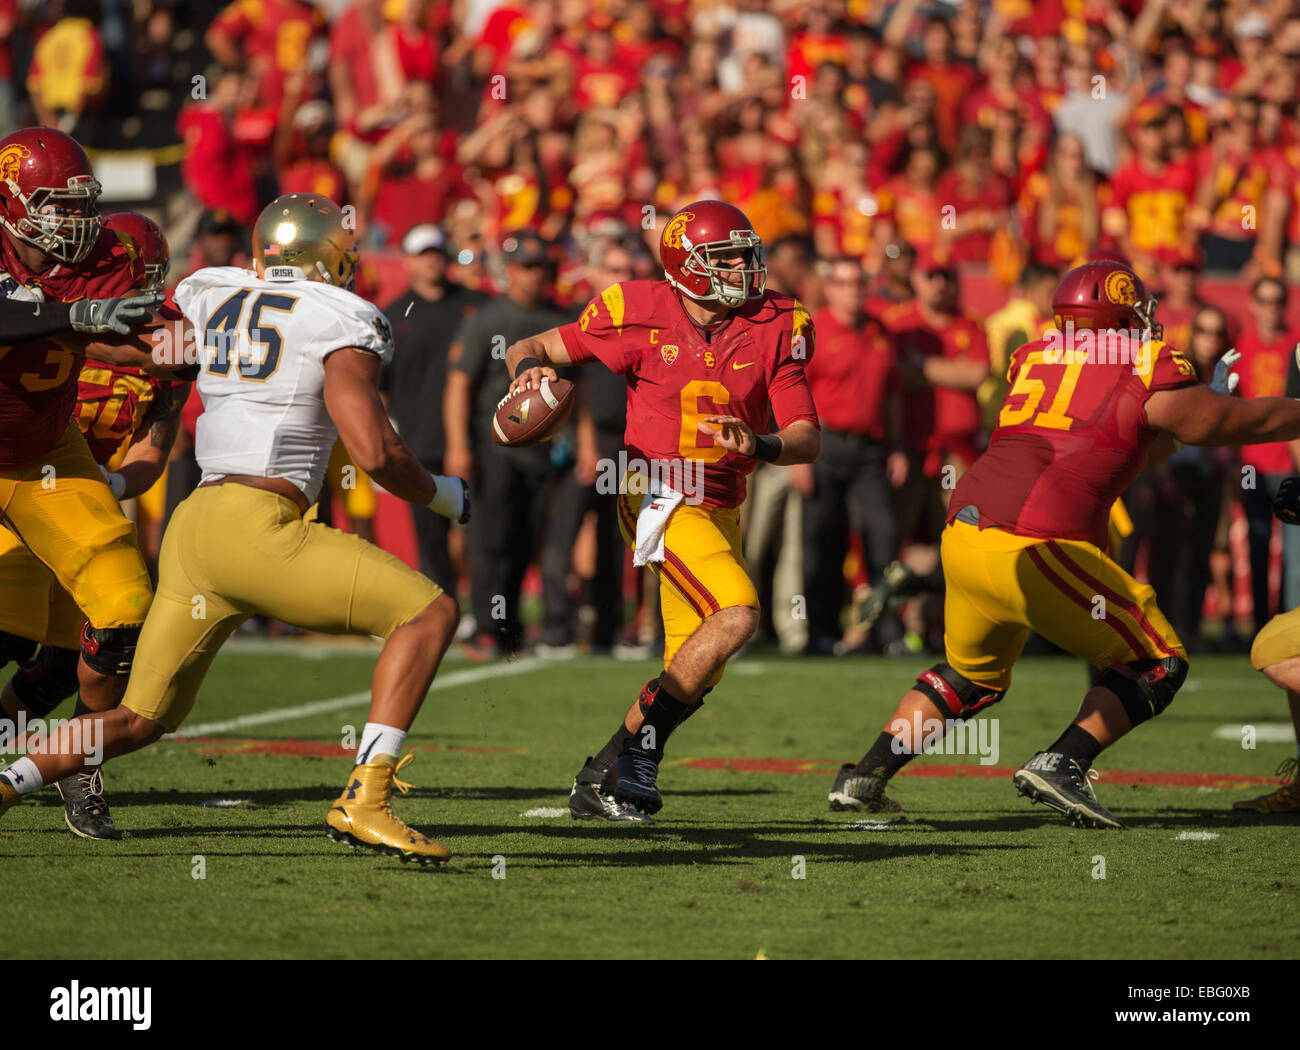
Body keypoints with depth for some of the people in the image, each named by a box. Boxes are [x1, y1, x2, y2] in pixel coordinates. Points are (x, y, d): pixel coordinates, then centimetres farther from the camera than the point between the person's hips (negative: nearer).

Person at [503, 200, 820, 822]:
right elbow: (532, 347, 2)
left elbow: (807, 438, -3)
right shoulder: (642, 318, -10)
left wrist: (759, 445, -24)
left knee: (694, 675, 6)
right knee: (736, 616, -25)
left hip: (720, 509, 6)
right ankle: (630, 758, -19)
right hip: (660, 495, -6)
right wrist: (529, 367, -22)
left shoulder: (773, 329, -2)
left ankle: (599, 788, 17)